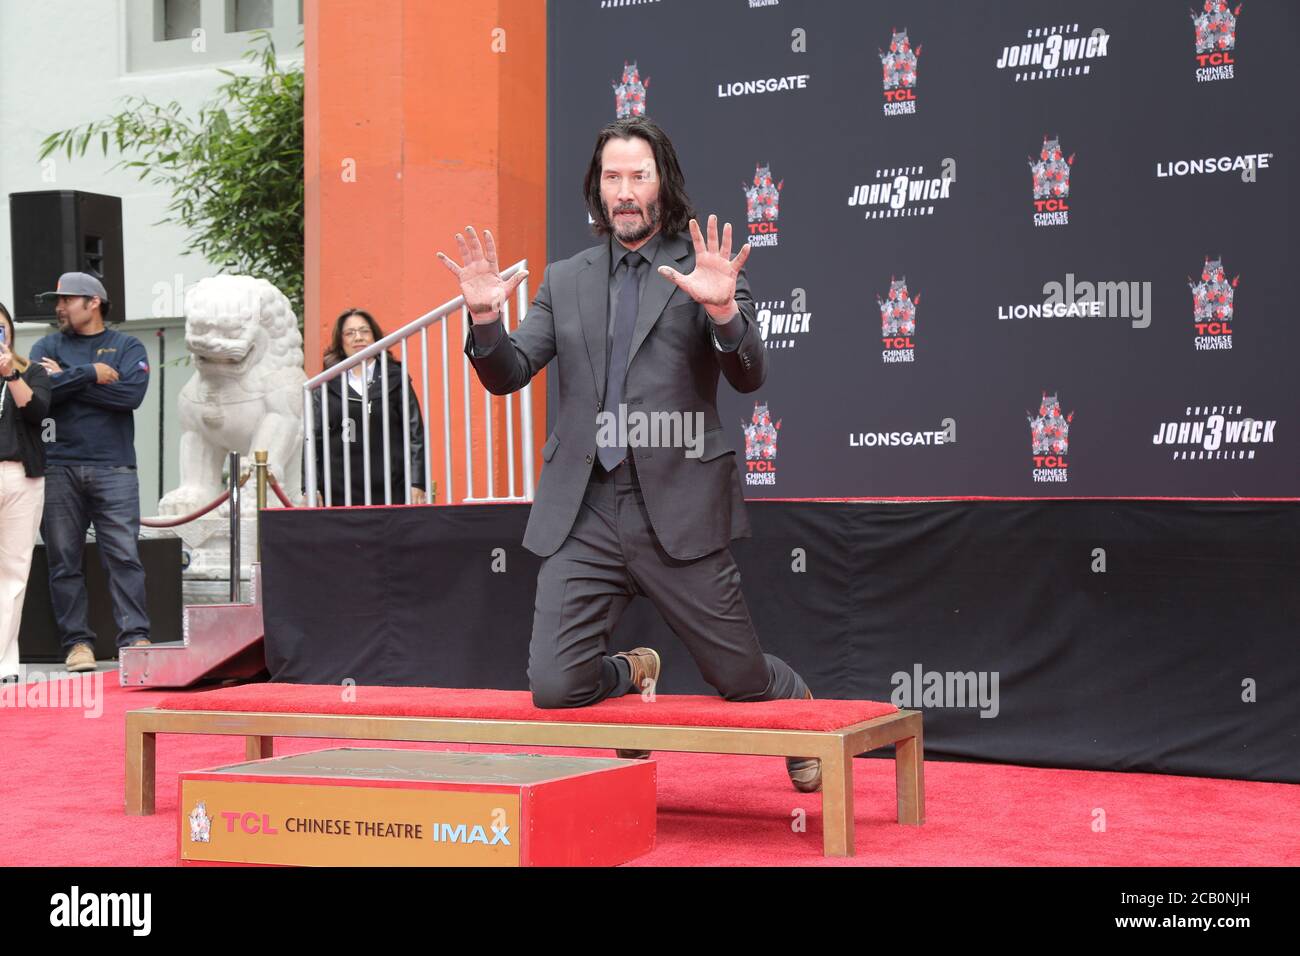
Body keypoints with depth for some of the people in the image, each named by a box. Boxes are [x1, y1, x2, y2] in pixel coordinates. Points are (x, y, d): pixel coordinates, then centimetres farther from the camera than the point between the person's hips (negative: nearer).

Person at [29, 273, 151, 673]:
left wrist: (65, 380, -5)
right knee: (64, 562, 2)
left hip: (114, 468, -2)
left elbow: (131, 394, -10)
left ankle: (135, 637, -5)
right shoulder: (47, 348, 14)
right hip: (58, 470, 2)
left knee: (124, 557, -7)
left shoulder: (127, 346, 9)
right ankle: (77, 641, 7)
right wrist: (90, 374, -8)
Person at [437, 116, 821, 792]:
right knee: (554, 688, -7)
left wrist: (722, 310, -27)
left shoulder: (705, 269, 3)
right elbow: (508, 375, 9)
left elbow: (748, 377, -8)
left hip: (678, 509, -2)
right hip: (584, 514, 3)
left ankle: (800, 712, 42)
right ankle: (635, 673, 28)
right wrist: (486, 318, -10)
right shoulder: (566, 281, 14)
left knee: (740, 678, 5)